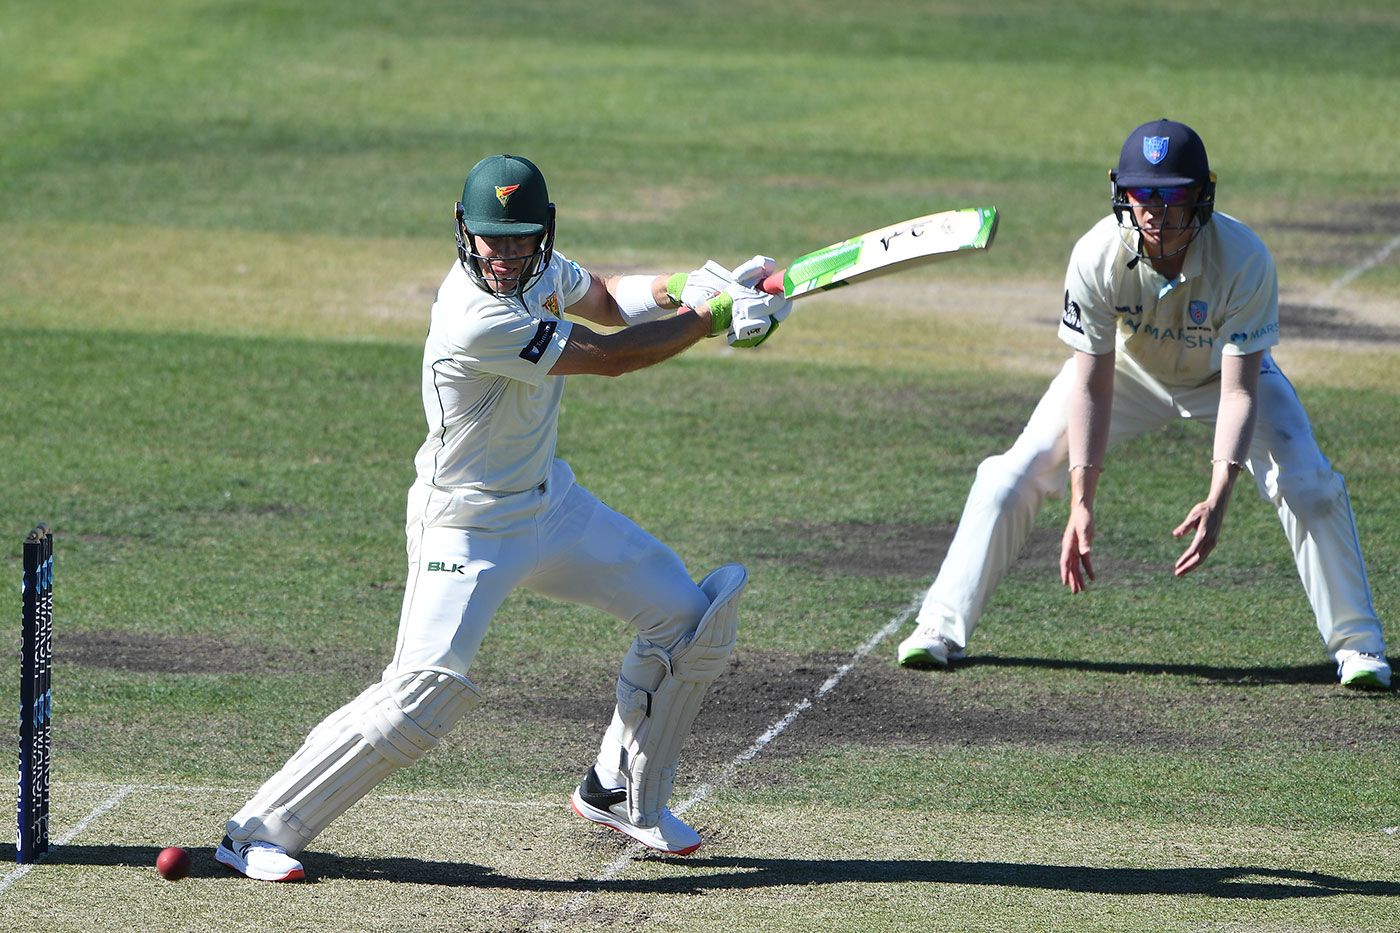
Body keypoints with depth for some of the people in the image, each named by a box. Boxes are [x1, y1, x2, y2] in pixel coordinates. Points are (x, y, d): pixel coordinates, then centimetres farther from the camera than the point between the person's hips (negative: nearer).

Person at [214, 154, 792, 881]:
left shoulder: (540, 270, -5)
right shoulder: (475, 319, -31)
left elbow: (604, 300, 18)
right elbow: (608, 357, -23)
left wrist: (685, 289, -2)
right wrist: (712, 317, -13)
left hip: (550, 501, 9)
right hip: (467, 527, -9)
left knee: (689, 615, 10)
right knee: (424, 695, -20)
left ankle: (621, 794, 28)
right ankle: (259, 831, -9)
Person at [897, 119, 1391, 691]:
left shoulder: (1244, 259, -36)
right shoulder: (1097, 257, -33)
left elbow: (1239, 392, -36)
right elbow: (1091, 388, -27)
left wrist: (1217, 501, -47)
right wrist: (1081, 503, -33)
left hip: (1223, 369, -1)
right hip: (1126, 367, 1)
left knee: (1310, 486, -18)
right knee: (1012, 477, -10)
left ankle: (1356, 643, -1)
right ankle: (942, 630, 4)